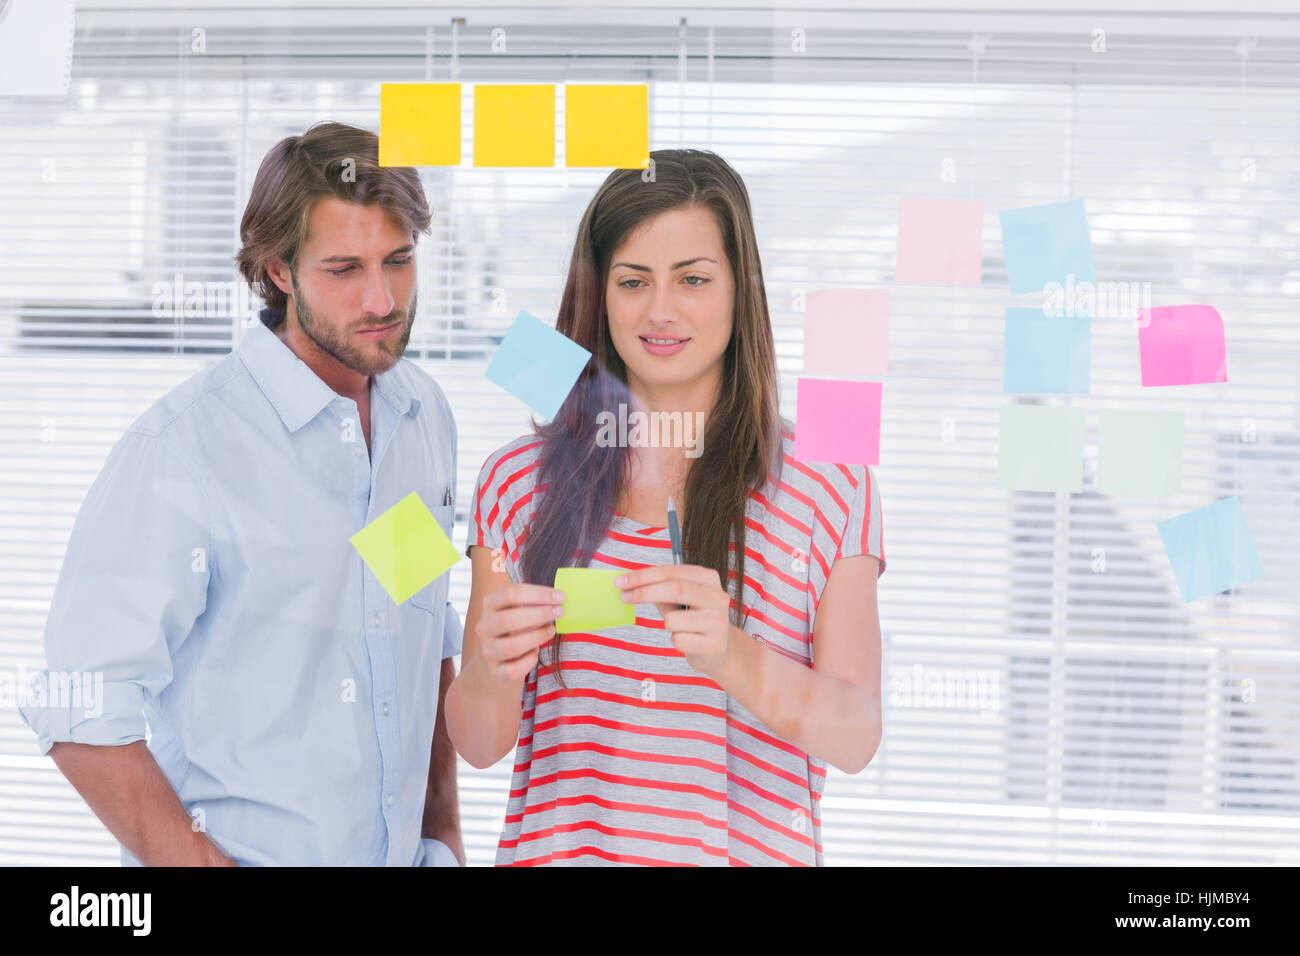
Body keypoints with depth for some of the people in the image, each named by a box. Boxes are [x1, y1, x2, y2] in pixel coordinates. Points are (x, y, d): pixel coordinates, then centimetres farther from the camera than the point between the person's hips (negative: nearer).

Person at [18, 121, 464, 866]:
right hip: (238, 848, -5)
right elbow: (85, 720, -19)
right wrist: (205, 862, -23)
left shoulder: (426, 414, 2)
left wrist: (444, 833, 7)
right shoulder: (182, 446, -18)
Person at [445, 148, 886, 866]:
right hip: (559, 846, 1)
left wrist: (729, 654, -28)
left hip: (749, 846, -1)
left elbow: (856, 737, -10)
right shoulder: (518, 482, 0)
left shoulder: (829, 484, -3)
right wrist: (491, 668, -22)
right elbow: (479, 744, 0)